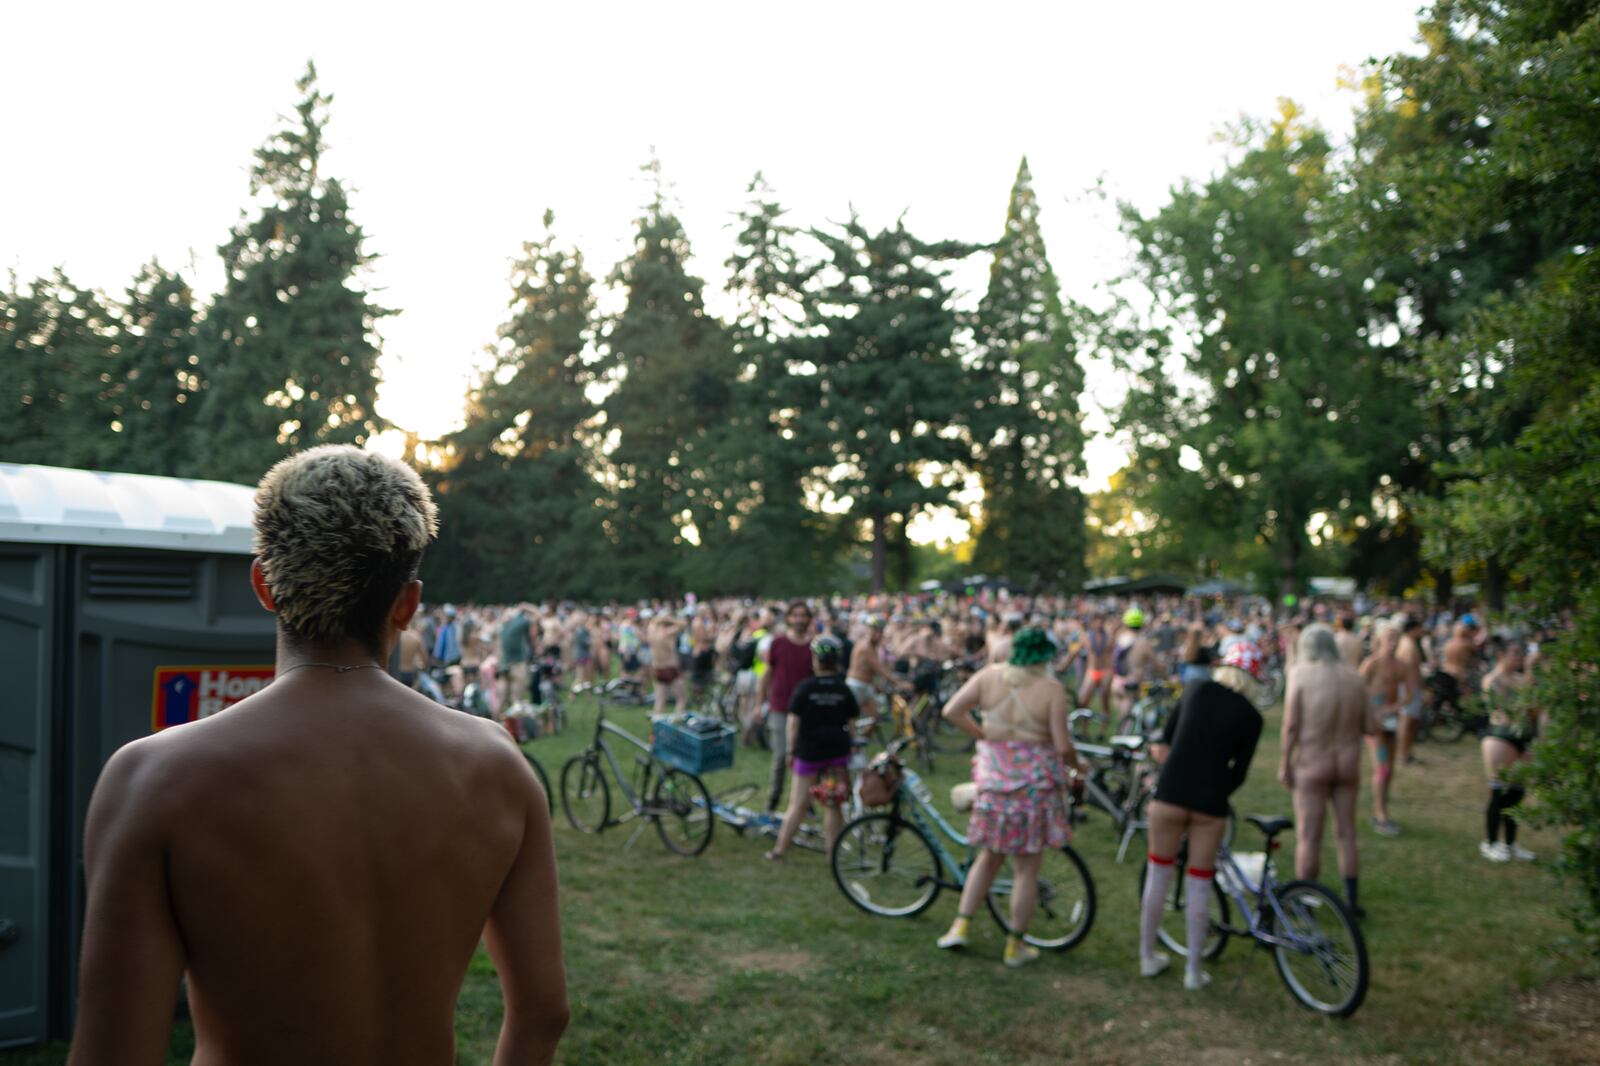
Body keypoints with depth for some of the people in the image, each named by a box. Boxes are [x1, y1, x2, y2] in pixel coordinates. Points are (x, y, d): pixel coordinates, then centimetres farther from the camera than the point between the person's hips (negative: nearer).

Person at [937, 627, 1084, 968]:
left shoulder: (989, 676, -2)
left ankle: (960, 926, 18)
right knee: (1027, 869, 9)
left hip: (994, 779, 3)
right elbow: (1062, 745, -13)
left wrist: (982, 735, 8)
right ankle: (1015, 946, 18)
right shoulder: (1052, 689, -12)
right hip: (1035, 783, -3)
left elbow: (952, 711, -5)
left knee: (989, 856, 22)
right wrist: (1077, 765, 7)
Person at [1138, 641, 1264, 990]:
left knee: (1158, 874, 16)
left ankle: (1147, 956, 26)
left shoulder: (1197, 689, 3)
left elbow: (1166, 737, 12)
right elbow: (1239, 772, 3)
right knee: (1199, 884, 11)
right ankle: (1194, 970, 18)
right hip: (1210, 803, -1)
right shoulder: (1251, 717, 0)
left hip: (1170, 792, 1)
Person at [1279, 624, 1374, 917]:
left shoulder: (1301, 674, -10)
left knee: (1308, 837, 3)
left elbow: (1291, 725, -13)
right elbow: (1371, 726, 1)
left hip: (1312, 764, -4)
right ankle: (1352, 900, 19)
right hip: (1348, 763, 4)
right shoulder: (1353, 676, 1)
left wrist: (1283, 764, -5)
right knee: (1346, 834, 14)